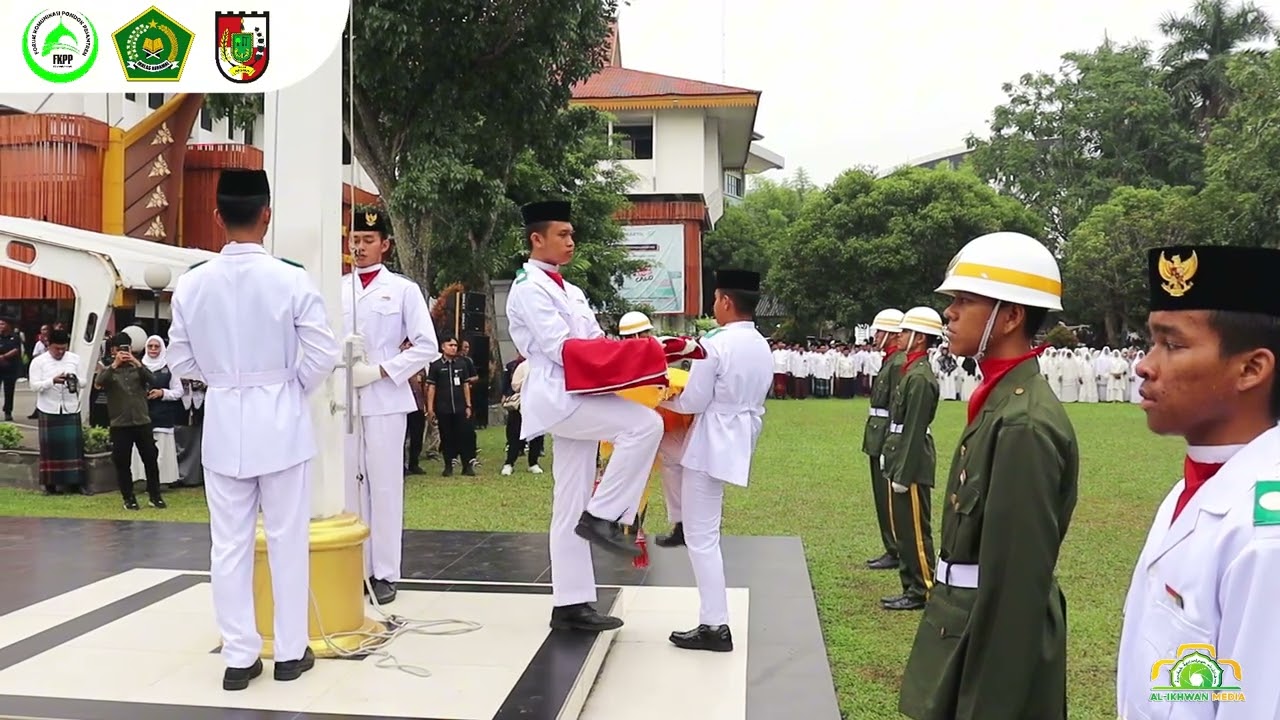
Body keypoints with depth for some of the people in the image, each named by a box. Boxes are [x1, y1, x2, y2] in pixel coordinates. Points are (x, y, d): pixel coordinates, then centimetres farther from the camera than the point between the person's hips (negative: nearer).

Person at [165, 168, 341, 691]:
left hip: (223, 422, 2)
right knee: (287, 539, 8)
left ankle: (239, 656, 16)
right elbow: (323, 354, -12)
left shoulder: (192, 283, -3)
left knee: (229, 543, 9)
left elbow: (180, 360, 4)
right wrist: (293, 387, 6)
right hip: (280, 419, -2)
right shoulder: (291, 279, -12)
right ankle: (290, 651, 17)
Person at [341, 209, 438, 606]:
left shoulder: (403, 289, 3)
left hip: (384, 398, -2)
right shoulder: (336, 289, 10)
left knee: (384, 483, 0)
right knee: (350, 481, 6)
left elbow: (426, 346, -1)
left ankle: (384, 572, 8)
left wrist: (381, 371, -10)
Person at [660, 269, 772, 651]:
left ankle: (715, 626, 3)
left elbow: (693, 401, -15)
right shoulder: (764, 348, 9)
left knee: (702, 537, -1)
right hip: (739, 441, 9)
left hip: (712, 445, -8)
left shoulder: (715, 344, -17)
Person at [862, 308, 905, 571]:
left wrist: (887, 449, -22)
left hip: (887, 443, -10)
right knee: (883, 499, 15)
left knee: (888, 500, -2)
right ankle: (891, 549, 23)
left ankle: (895, 553, 7)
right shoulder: (890, 361, 15)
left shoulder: (899, 363, -16)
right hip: (879, 442, 10)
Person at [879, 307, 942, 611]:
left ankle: (921, 591, 9)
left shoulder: (920, 377, -18)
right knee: (903, 528, 16)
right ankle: (911, 588, 25)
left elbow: (915, 431, -21)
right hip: (901, 462, 10)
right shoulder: (911, 371, 13)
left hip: (912, 466, -10)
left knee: (915, 531, 0)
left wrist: (903, 475, -20)